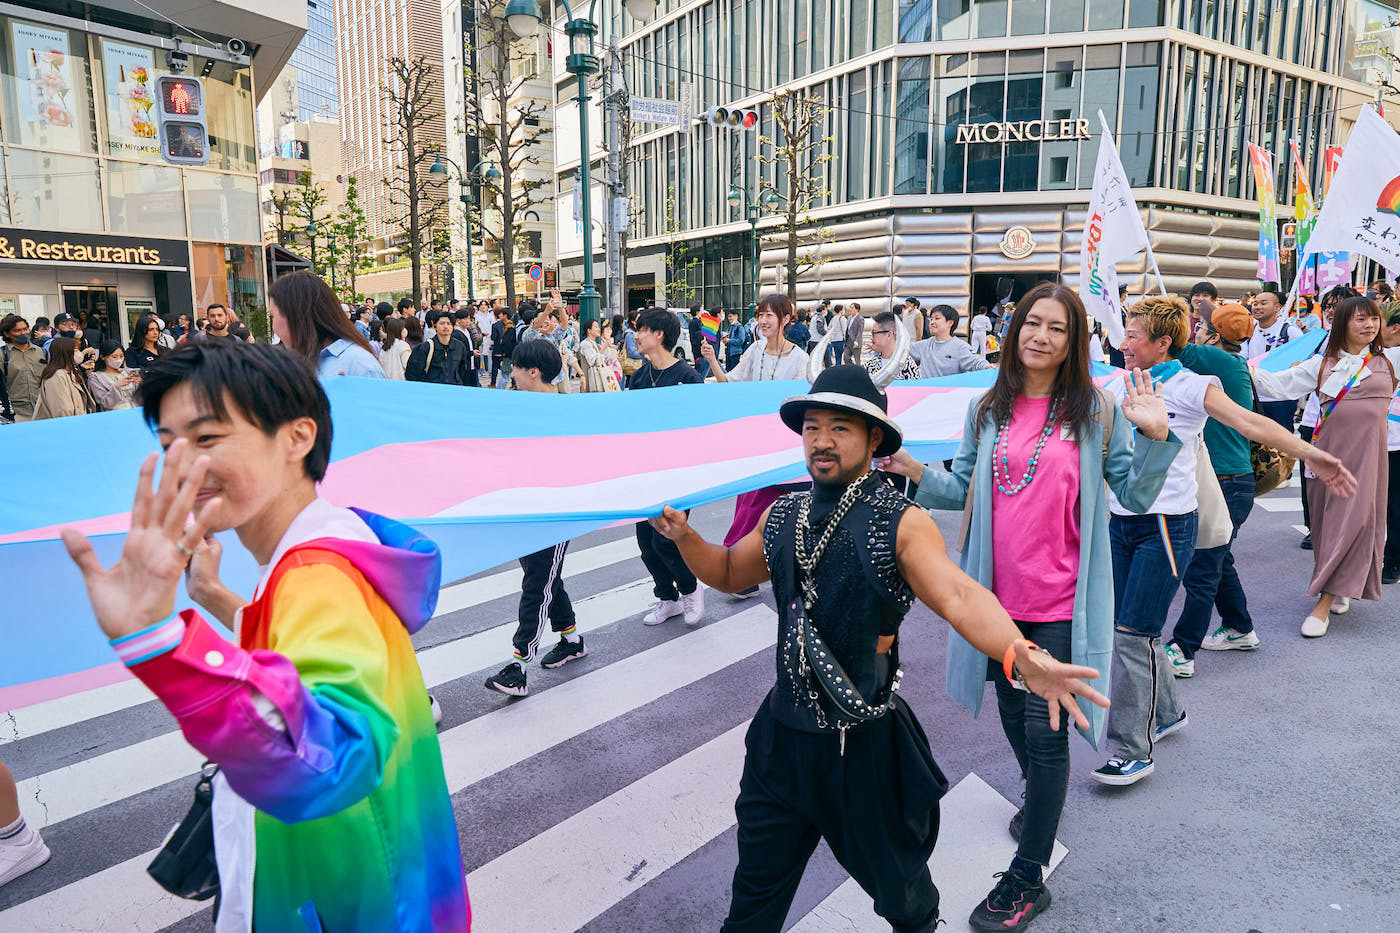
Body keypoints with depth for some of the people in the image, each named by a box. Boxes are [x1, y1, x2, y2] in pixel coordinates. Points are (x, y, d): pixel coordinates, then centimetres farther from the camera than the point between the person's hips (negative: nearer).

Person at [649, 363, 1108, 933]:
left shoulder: (902, 524, -15)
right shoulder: (782, 517, 2)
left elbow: (959, 597, -30)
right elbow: (729, 574, 17)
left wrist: (1021, 656, -49)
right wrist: (683, 535, -2)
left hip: (868, 745, -3)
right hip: (783, 736, 4)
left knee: (894, 881, 23)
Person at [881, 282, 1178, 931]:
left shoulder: (1095, 411, -4)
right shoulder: (988, 410, 5)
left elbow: (1135, 495, -2)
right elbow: (967, 490, 8)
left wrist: (1154, 436, -16)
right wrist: (916, 474, -8)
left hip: (1062, 600, -4)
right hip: (1001, 593, 4)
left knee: (1044, 727, 0)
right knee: (1013, 713, 20)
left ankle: (1027, 875, 17)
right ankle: (1041, 797, 52)